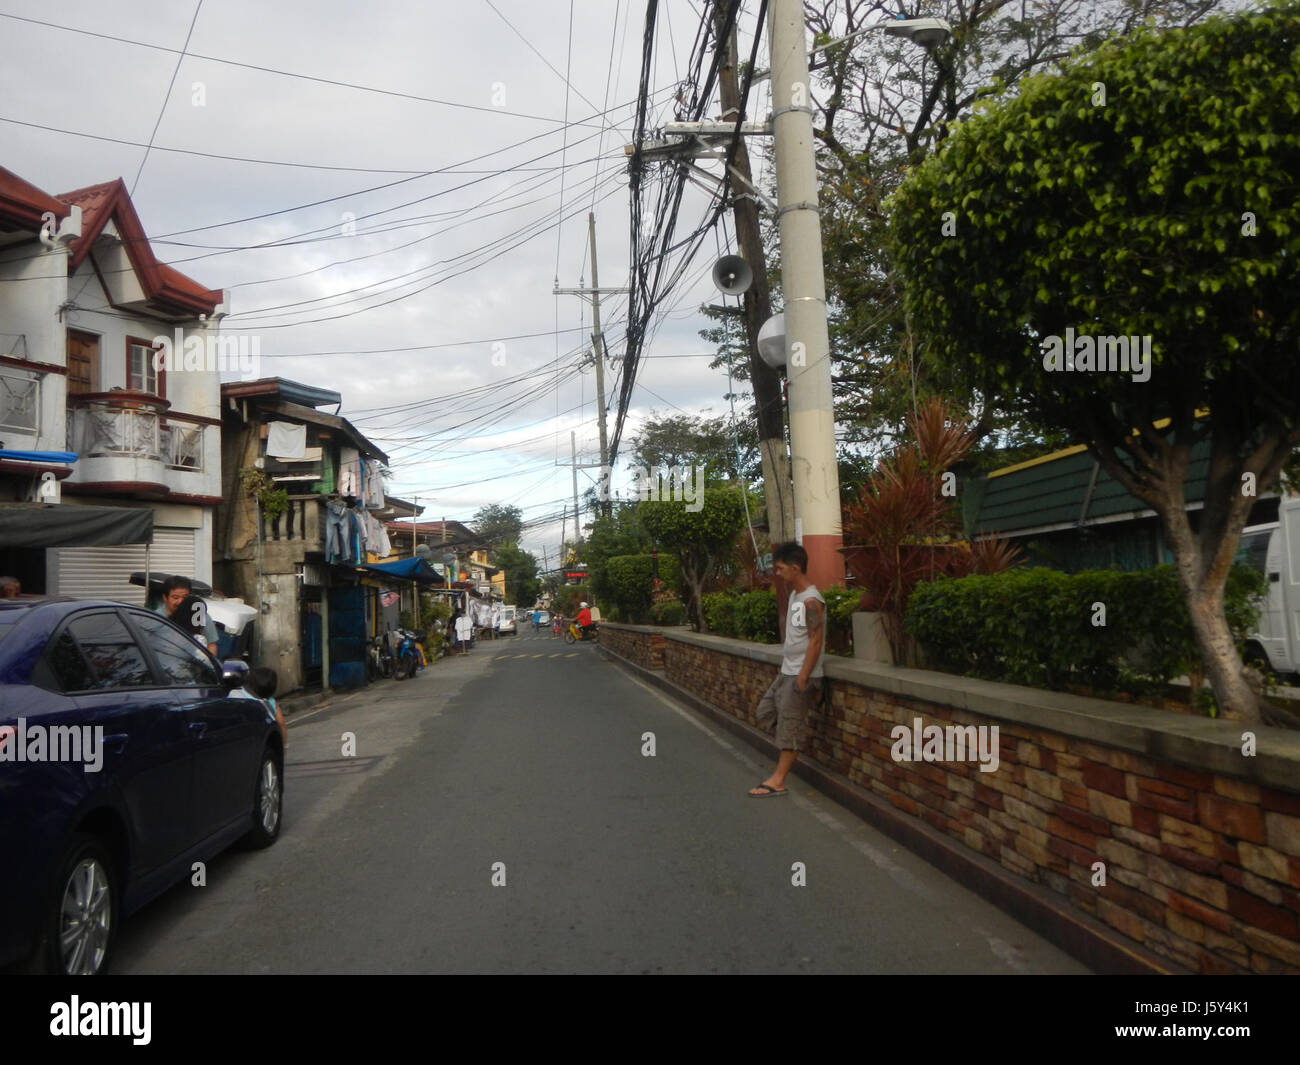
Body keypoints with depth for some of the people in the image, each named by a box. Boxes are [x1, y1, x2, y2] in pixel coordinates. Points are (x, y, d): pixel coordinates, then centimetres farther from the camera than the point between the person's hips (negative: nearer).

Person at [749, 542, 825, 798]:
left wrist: (803, 677, -21)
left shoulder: (811, 601, -18)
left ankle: (778, 781, 3)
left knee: (790, 725, -3)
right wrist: (790, 671, 17)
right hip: (787, 671, 10)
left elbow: (815, 641, -20)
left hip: (801, 675, -10)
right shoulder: (795, 595, 11)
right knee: (765, 712, 14)